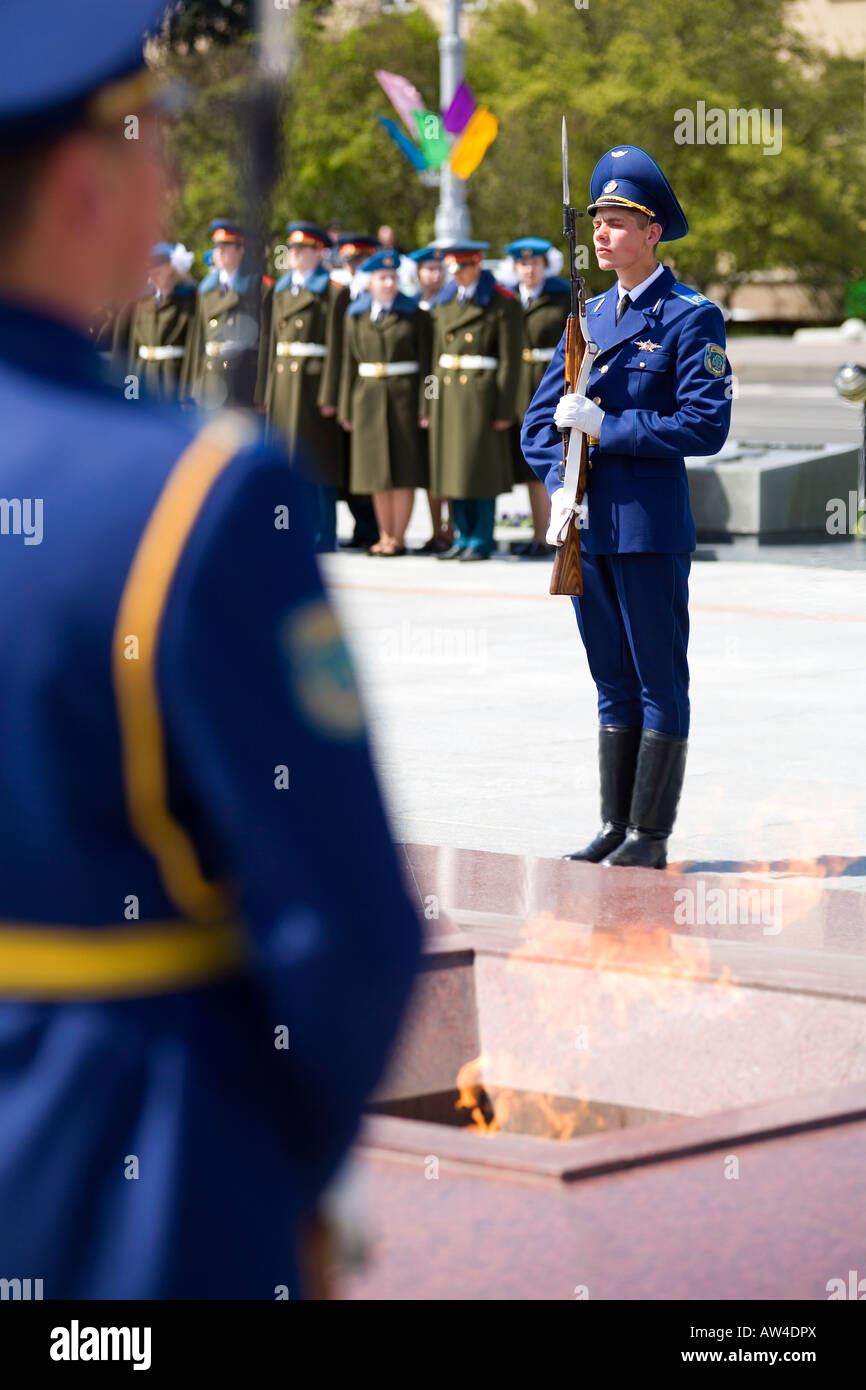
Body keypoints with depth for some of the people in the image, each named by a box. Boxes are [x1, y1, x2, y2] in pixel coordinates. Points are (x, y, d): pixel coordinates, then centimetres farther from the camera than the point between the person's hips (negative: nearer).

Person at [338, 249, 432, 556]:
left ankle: (398, 538, 1)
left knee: (404, 470, -3)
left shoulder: (414, 315, 0)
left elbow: (424, 363, -3)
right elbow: (350, 363, 9)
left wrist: (425, 407, -10)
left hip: (404, 396, -3)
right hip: (368, 399, 3)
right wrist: (346, 409, 6)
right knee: (377, 471, 6)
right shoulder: (356, 316, 9)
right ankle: (384, 536, 13)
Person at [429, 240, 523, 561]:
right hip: (448, 392, 6)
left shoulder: (502, 303, -6)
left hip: (482, 394, -6)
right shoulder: (445, 302, 14)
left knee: (481, 468, -5)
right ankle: (462, 537, 14)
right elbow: (438, 354, 16)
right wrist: (433, 404, 10)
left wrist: (504, 410, -13)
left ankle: (481, 541, 1)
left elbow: (510, 360, -9)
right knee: (452, 466, 6)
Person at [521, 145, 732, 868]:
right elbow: (540, 419, 15)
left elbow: (705, 426, -13)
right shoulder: (590, 314, 14)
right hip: (588, 527, 7)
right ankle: (614, 828, 19)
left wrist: (605, 425, -16)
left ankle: (650, 837, 5)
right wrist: (558, 485, -3)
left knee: (660, 686, 0)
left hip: (652, 529, -7)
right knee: (614, 687, 13)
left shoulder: (692, 317, -6)